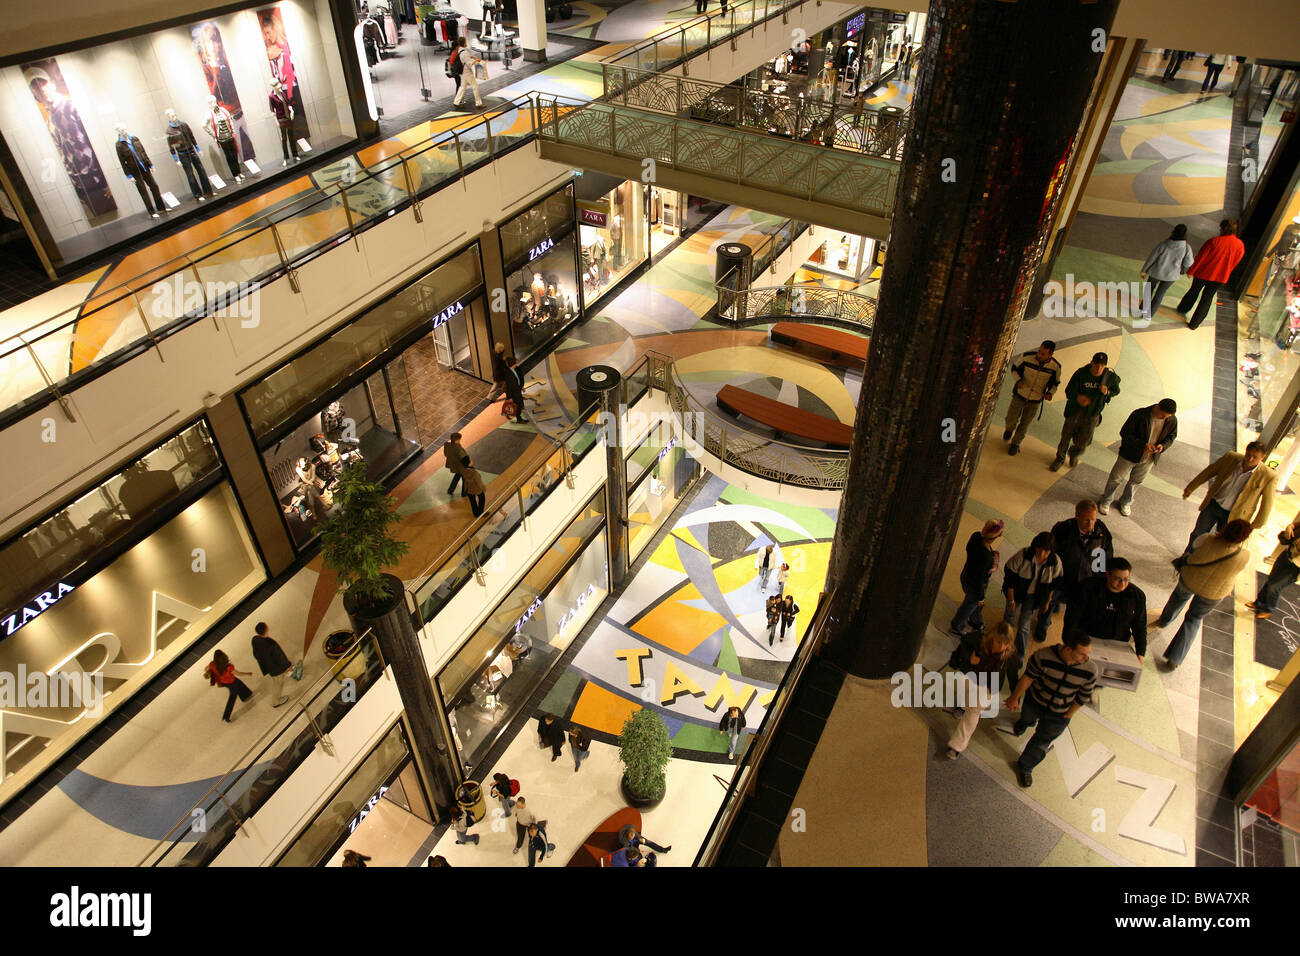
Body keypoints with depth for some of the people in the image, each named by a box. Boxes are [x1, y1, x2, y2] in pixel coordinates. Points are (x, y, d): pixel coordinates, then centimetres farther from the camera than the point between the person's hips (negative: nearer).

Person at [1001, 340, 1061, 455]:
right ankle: (1009, 429, 44)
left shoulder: (1055, 367, -19)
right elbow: (1015, 369, -5)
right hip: (1019, 395, -1)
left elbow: (1055, 383, -2)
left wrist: (1050, 393, -23)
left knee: (1024, 424, 15)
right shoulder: (1027, 357, -23)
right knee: (1011, 420, 7)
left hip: (1035, 400, 1)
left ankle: (1015, 443, 40)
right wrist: (1018, 380, -25)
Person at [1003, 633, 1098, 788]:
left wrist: (1068, 715, -1)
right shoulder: (1044, 656, -33)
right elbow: (1028, 677, -16)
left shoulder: (1090, 671, -27)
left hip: (1058, 716, 0)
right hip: (1035, 701, 0)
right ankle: (1025, 723, 72)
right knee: (1027, 717, 33)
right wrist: (1014, 698, -5)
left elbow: (1083, 697, -9)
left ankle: (1025, 767, 44)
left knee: (1041, 741, 15)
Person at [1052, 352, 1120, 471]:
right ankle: (1060, 458, 40)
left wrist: (1107, 392, -15)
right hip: (1074, 412, -1)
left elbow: (1116, 391, 10)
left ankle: (1074, 454, 42)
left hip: (1092, 415, 1)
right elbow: (1069, 391, -16)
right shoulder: (1081, 373, -16)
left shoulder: (1111, 377, -10)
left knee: (1083, 443, 5)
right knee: (1066, 437, 12)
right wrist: (1077, 397, -39)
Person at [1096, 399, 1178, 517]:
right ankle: (1105, 501, 35)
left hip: (1149, 459, 4)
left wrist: (1163, 445, -17)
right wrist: (1143, 445, -31)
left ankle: (1126, 503, 46)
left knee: (1136, 481, 22)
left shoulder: (1172, 420, -12)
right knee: (1116, 478, 13)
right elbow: (1125, 433, -21)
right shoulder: (1139, 415, -26)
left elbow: (1171, 436, 6)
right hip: (1130, 455, -4)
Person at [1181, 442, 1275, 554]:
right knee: (1198, 533, 17)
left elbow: (1267, 502, -9)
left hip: (1232, 515, -3)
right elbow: (1209, 471, 2)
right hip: (1213, 505, 3)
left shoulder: (1268, 476, -20)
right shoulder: (1231, 458, -12)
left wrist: (1257, 523, -5)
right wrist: (1190, 488, 8)